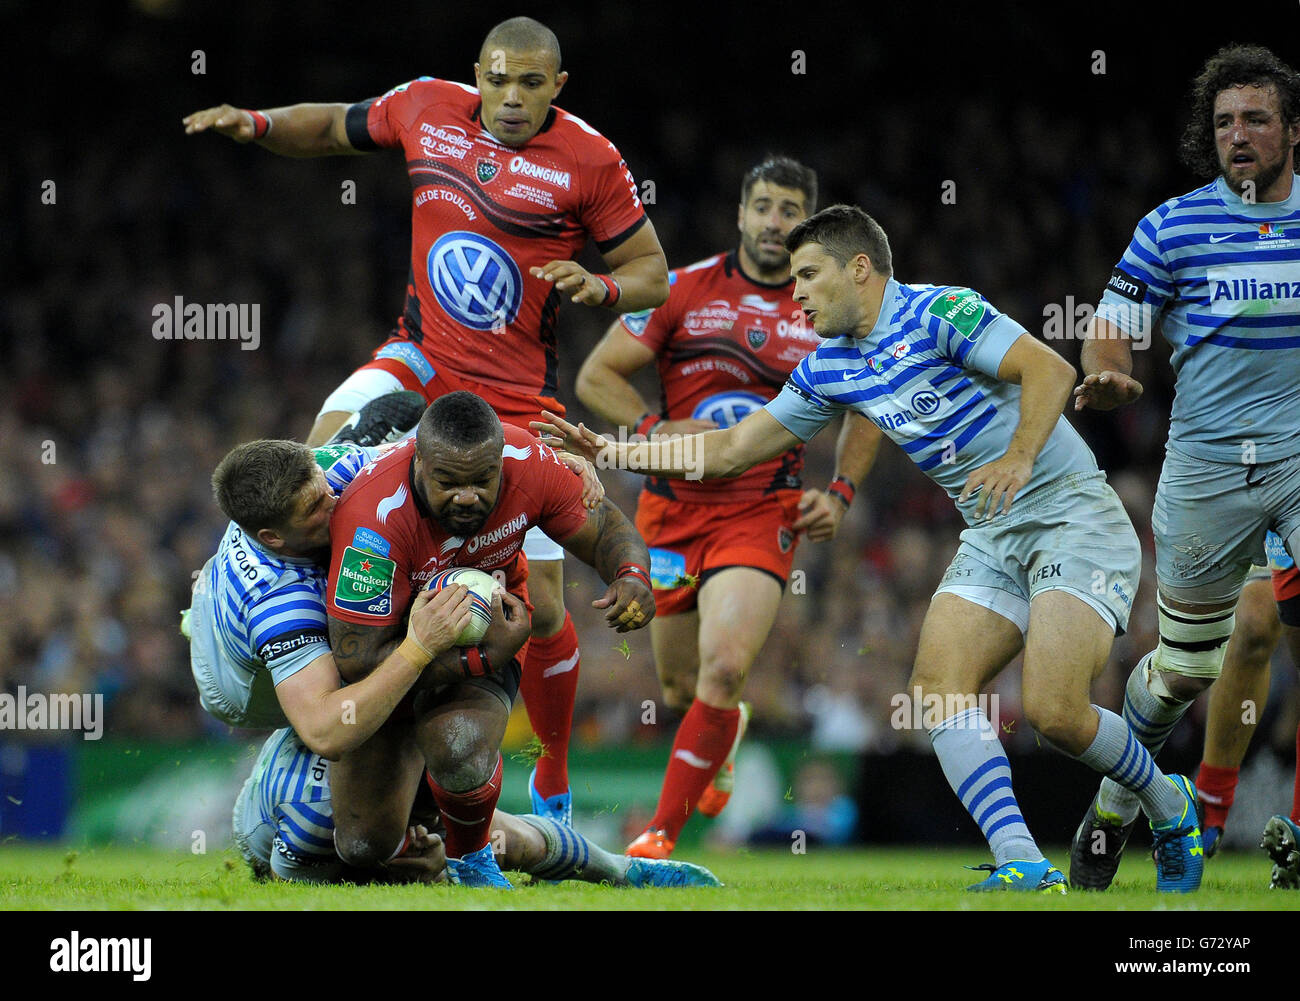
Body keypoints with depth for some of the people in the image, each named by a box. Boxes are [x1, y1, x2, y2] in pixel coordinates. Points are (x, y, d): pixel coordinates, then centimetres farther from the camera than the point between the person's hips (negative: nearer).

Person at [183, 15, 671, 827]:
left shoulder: (589, 159, -9)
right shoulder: (425, 109, 0)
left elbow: (652, 273, -2)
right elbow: (333, 129, 19)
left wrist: (599, 286, -22)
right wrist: (255, 124, 2)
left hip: (519, 394, -2)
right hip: (422, 362, 3)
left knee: (541, 604, -2)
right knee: (326, 452, -30)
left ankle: (555, 777, 18)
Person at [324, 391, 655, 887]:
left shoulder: (529, 464, -23)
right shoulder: (376, 515, -35)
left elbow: (603, 528, -4)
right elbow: (357, 659, -32)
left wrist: (631, 576, -28)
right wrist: (484, 658, -32)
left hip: (488, 637, 1)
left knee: (460, 748, -35)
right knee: (364, 846, -7)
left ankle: (472, 859, -1)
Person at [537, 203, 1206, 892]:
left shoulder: (939, 313, -12)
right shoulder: (828, 369, 12)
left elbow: (1051, 369, -22)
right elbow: (732, 449, 16)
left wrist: (1018, 459, -35)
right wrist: (613, 453, 10)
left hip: (1073, 513, -8)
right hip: (991, 538, 8)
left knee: (1053, 711, -21)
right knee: (938, 685, -15)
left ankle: (1171, 808, 7)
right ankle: (1022, 866, -22)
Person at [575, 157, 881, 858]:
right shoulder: (682, 291, -1)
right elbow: (595, 377, 1)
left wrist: (841, 493, 4)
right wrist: (652, 428, -15)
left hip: (764, 513, -1)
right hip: (674, 507, 2)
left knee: (724, 666, -22)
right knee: (680, 689, 11)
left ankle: (662, 832, -11)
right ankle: (724, 737, 50)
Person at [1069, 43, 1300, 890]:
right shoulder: (1173, 225, 2)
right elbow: (1113, 331, 3)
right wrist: (1110, 376, -19)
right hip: (1206, 463, 0)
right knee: (1183, 666, 7)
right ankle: (1116, 803, 31)